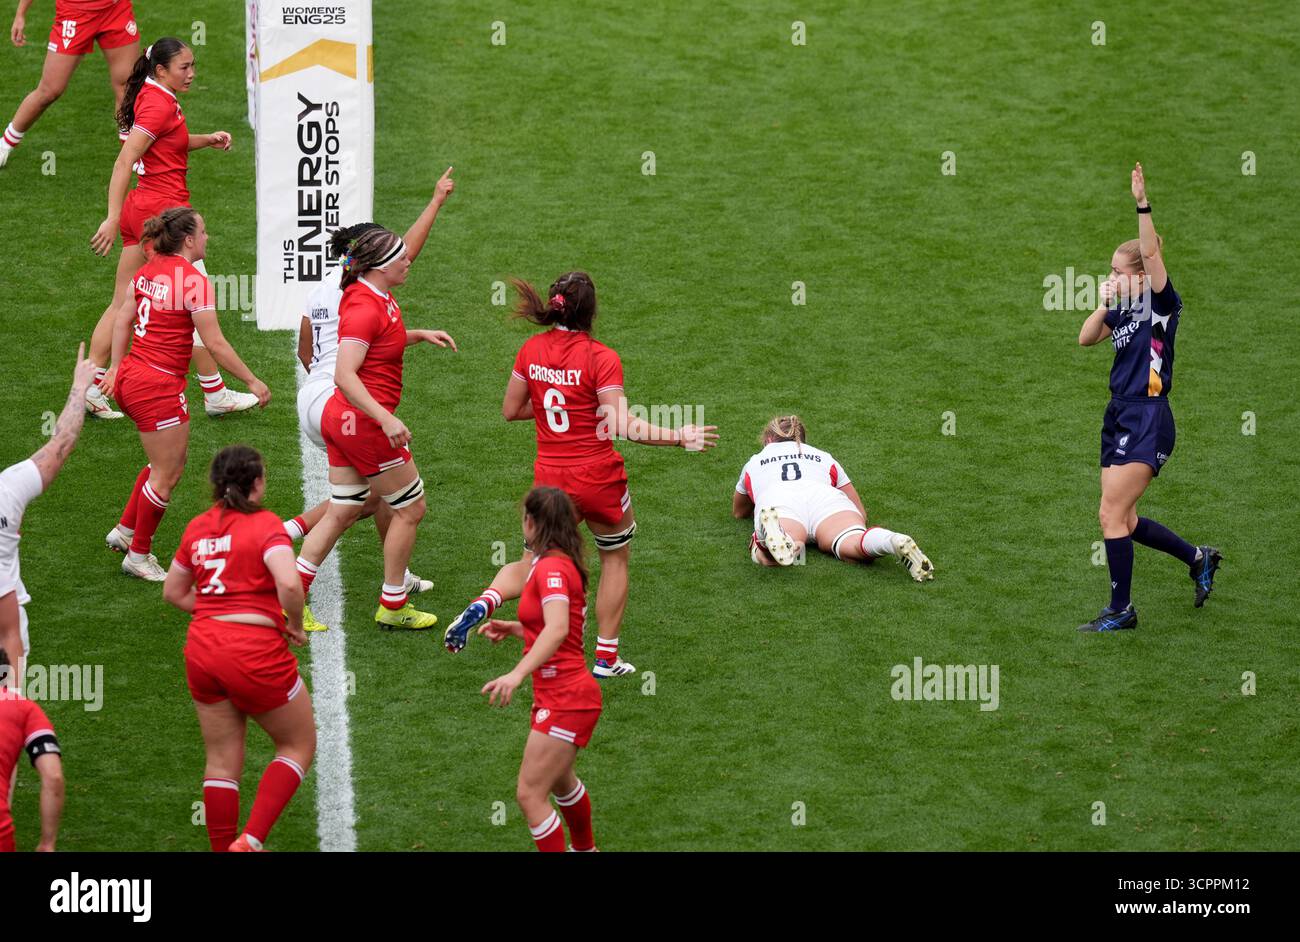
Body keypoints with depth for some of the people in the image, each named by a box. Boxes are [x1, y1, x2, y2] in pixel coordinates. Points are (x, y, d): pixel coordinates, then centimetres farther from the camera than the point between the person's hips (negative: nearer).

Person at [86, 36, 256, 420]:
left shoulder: (156, 97, 12)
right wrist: (113, 218, -28)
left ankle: (92, 388, 10)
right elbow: (124, 162, -24)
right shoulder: (158, 104, -17)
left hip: (141, 210, 10)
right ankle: (215, 394, 8)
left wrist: (208, 139, 15)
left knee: (124, 304, 10)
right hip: (164, 208, -10)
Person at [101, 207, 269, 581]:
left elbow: (123, 319, 15)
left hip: (130, 378, 9)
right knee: (165, 475, 6)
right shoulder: (195, 281, -17)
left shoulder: (150, 270, 6)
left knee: (170, 462, 23)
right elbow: (216, 344, -15)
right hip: (159, 386, -9)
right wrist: (252, 381, -7)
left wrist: (116, 367, 24)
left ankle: (124, 531, 29)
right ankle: (138, 555, 16)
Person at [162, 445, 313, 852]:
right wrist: (296, 626, -8)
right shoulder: (265, 525, -10)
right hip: (255, 652, -6)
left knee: (222, 760, 16)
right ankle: (250, 841, -2)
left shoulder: (198, 527, 9)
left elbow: (173, 591, 19)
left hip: (202, 649, 6)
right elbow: (289, 584, -25)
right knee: (299, 745, 12)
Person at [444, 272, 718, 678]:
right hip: (598, 475, -4)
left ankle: (482, 604, -15)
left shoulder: (531, 350, -2)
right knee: (615, 558, 21)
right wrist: (679, 438, -13)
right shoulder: (601, 358, -16)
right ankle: (606, 658, 23)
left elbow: (510, 410, 8)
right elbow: (622, 426, -20)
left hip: (549, 476, 4)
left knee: (530, 567, 17)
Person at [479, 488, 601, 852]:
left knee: (530, 795, -13)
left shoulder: (552, 568, -19)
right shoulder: (560, 564, 12)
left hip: (566, 697, -11)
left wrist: (517, 674, -47)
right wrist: (514, 628, 11)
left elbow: (557, 630, -36)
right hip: (562, 696, 11)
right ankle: (585, 849, 53)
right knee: (559, 780, 31)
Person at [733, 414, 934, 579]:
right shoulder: (824, 458, 40)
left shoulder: (753, 463, 40)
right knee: (852, 545, -29)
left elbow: (738, 513, 55)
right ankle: (896, 542, -62)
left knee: (766, 556, -33)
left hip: (777, 504, -1)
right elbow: (861, 513, 40)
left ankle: (771, 533, -69)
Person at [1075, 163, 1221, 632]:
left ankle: (1121, 610, 1)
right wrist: (1105, 304, 0)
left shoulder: (1161, 303, -9)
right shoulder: (1124, 311, 12)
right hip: (1120, 418, 9)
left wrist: (1143, 205, -31)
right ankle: (1199, 558, 29)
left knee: (1112, 515, -9)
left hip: (1147, 421, -9)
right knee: (1123, 520, 12)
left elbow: (1151, 252, -23)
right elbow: (1086, 338, 11)